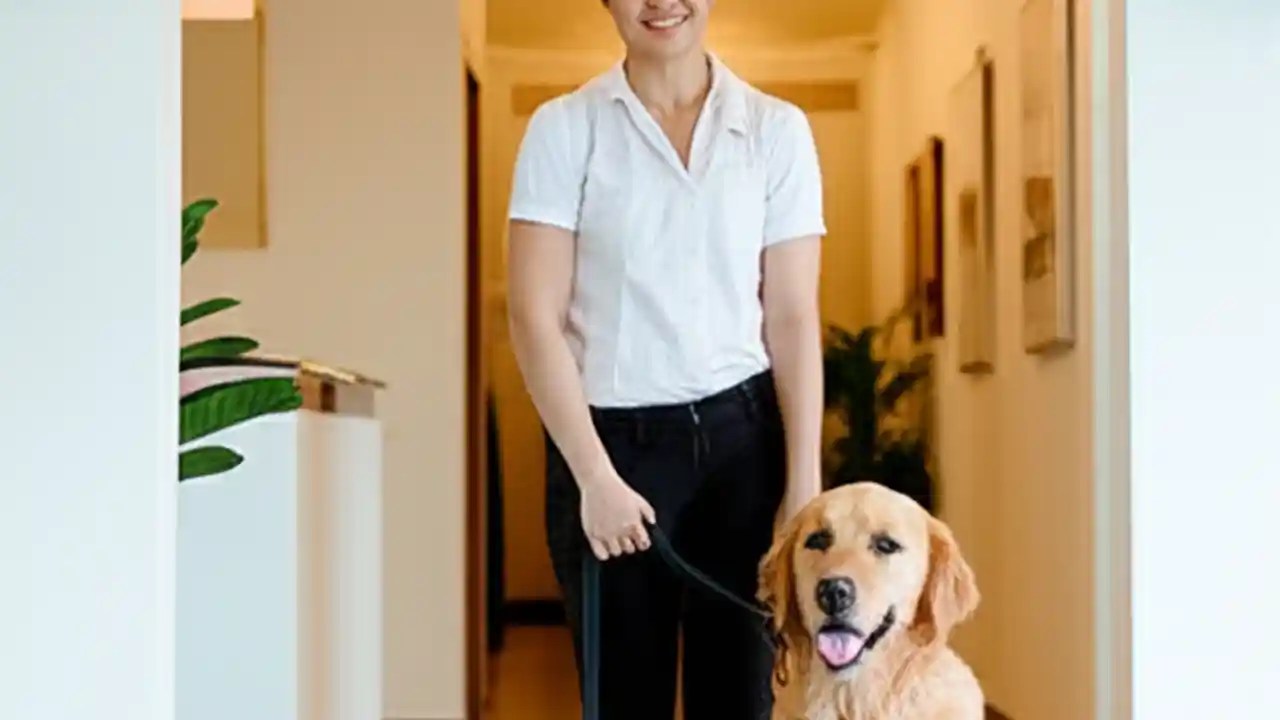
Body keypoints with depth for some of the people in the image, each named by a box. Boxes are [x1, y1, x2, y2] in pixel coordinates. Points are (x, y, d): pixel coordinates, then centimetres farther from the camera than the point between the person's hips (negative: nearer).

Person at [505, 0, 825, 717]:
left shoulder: (777, 129, 3)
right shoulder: (564, 128, -1)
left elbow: (793, 318, 2)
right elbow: (534, 317, -5)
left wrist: (805, 484, -3)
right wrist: (594, 476, -11)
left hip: (742, 436, 1)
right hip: (610, 439, -1)